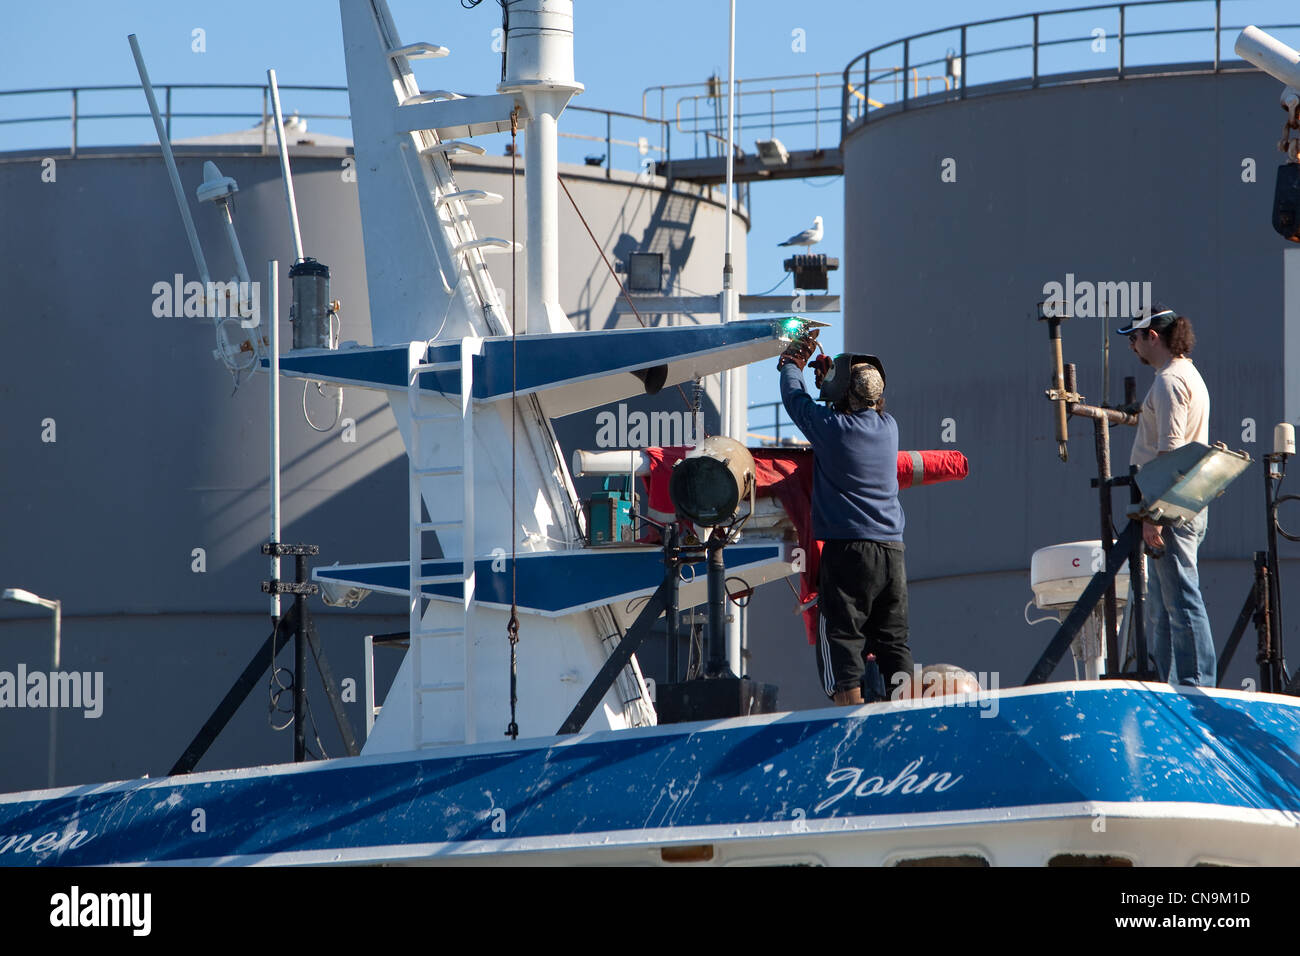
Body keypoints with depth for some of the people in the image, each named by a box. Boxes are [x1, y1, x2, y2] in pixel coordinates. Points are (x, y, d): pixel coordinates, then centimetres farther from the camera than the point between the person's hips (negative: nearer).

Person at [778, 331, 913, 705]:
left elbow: (794, 396, 9)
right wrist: (828, 376, 39)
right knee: (894, 639, 9)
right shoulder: (888, 427, 5)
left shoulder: (831, 427, -9)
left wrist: (794, 360, 28)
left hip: (847, 548, -5)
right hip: (892, 549, 5)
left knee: (843, 637, -3)